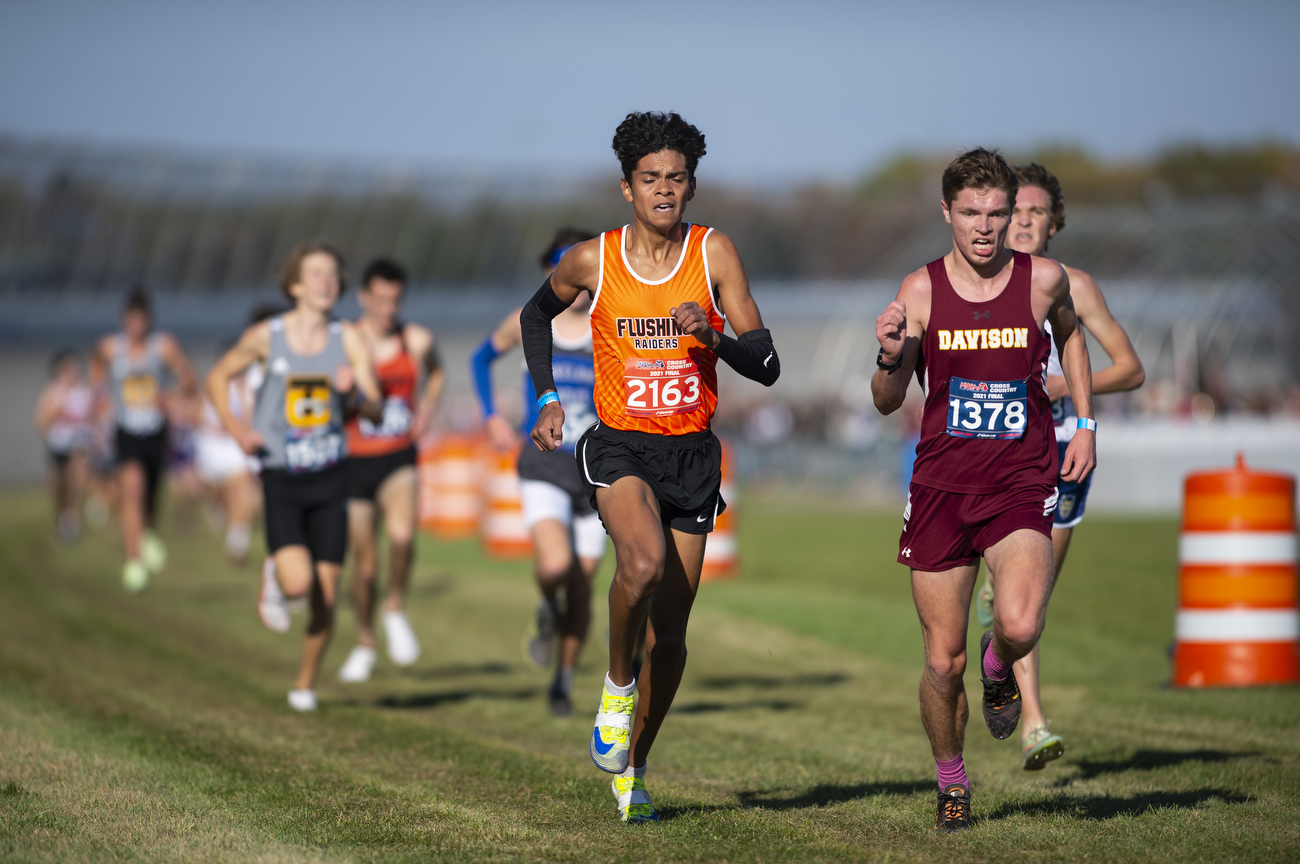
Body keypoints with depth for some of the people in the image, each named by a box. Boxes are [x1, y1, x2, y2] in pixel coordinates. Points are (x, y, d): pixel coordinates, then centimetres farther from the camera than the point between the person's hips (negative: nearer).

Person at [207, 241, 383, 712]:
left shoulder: (349, 339, -2)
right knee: (298, 581, -22)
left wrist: (354, 394, -29)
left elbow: (376, 410, -7)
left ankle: (305, 683, 24)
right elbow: (218, 378, 10)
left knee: (325, 596, 2)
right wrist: (235, 428, -6)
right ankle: (274, 578, 15)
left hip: (331, 478, 2)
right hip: (282, 478, -2)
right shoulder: (265, 336, -6)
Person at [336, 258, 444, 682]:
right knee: (365, 564, 6)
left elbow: (435, 372, 23)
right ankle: (364, 644, 29)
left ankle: (395, 610, -2)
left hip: (399, 459, 1)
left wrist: (428, 405, 6)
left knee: (402, 534, -28)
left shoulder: (418, 340, -1)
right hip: (355, 461, -1)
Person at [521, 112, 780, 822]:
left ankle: (632, 766, 27)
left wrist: (711, 335, -24)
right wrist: (546, 399, 9)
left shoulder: (714, 254, -4)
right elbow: (535, 315, 19)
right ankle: (617, 684, -6)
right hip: (619, 446, -2)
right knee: (644, 560, -33)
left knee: (669, 632, 5)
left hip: (692, 452, 2)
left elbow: (766, 366, -6)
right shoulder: (591, 261, -3)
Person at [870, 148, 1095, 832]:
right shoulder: (921, 289, -2)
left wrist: (1085, 425, 14)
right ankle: (951, 781, 28)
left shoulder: (1043, 279, -2)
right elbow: (888, 403, 0)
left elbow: (1070, 336, 21)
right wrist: (890, 357, -22)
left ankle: (998, 668, 12)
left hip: (1021, 485, -1)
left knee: (1021, 626, -25)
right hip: (941, 486, 1)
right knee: (943, 664, 3)